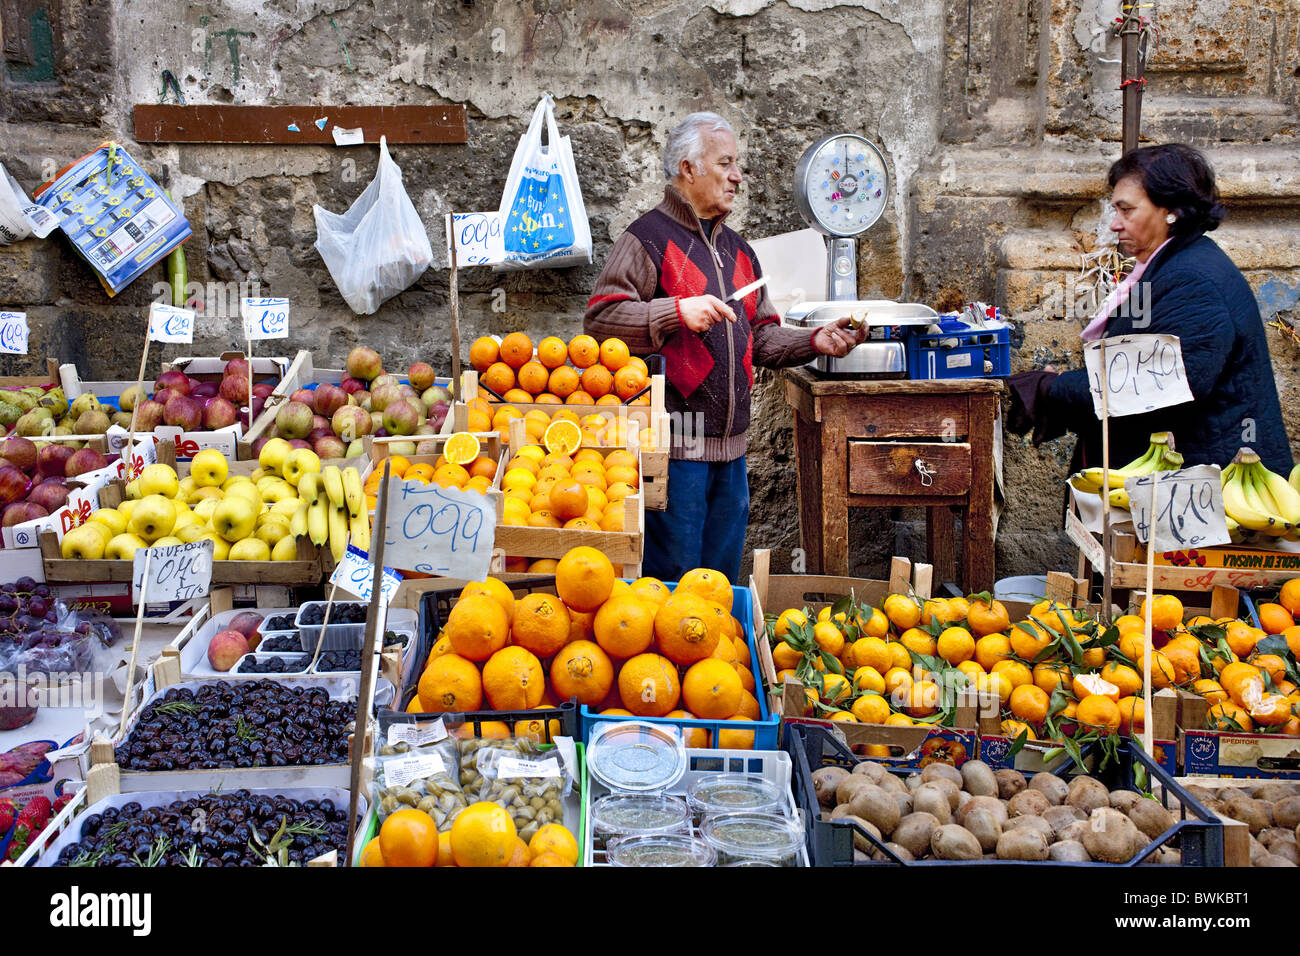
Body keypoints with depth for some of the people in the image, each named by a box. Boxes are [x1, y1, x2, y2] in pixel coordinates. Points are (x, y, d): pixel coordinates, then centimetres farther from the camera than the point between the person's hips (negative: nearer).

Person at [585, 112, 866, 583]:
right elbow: (599, 318, -15)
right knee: (673, 580, -2)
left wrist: (813, 341, 4)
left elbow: (759, 338, 20)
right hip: (675, 443, -8)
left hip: (730, 444, 8)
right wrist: (677, 310, -25)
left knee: (723, 576, 15)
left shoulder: (737, 249, 19)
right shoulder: (649, 238, -6)